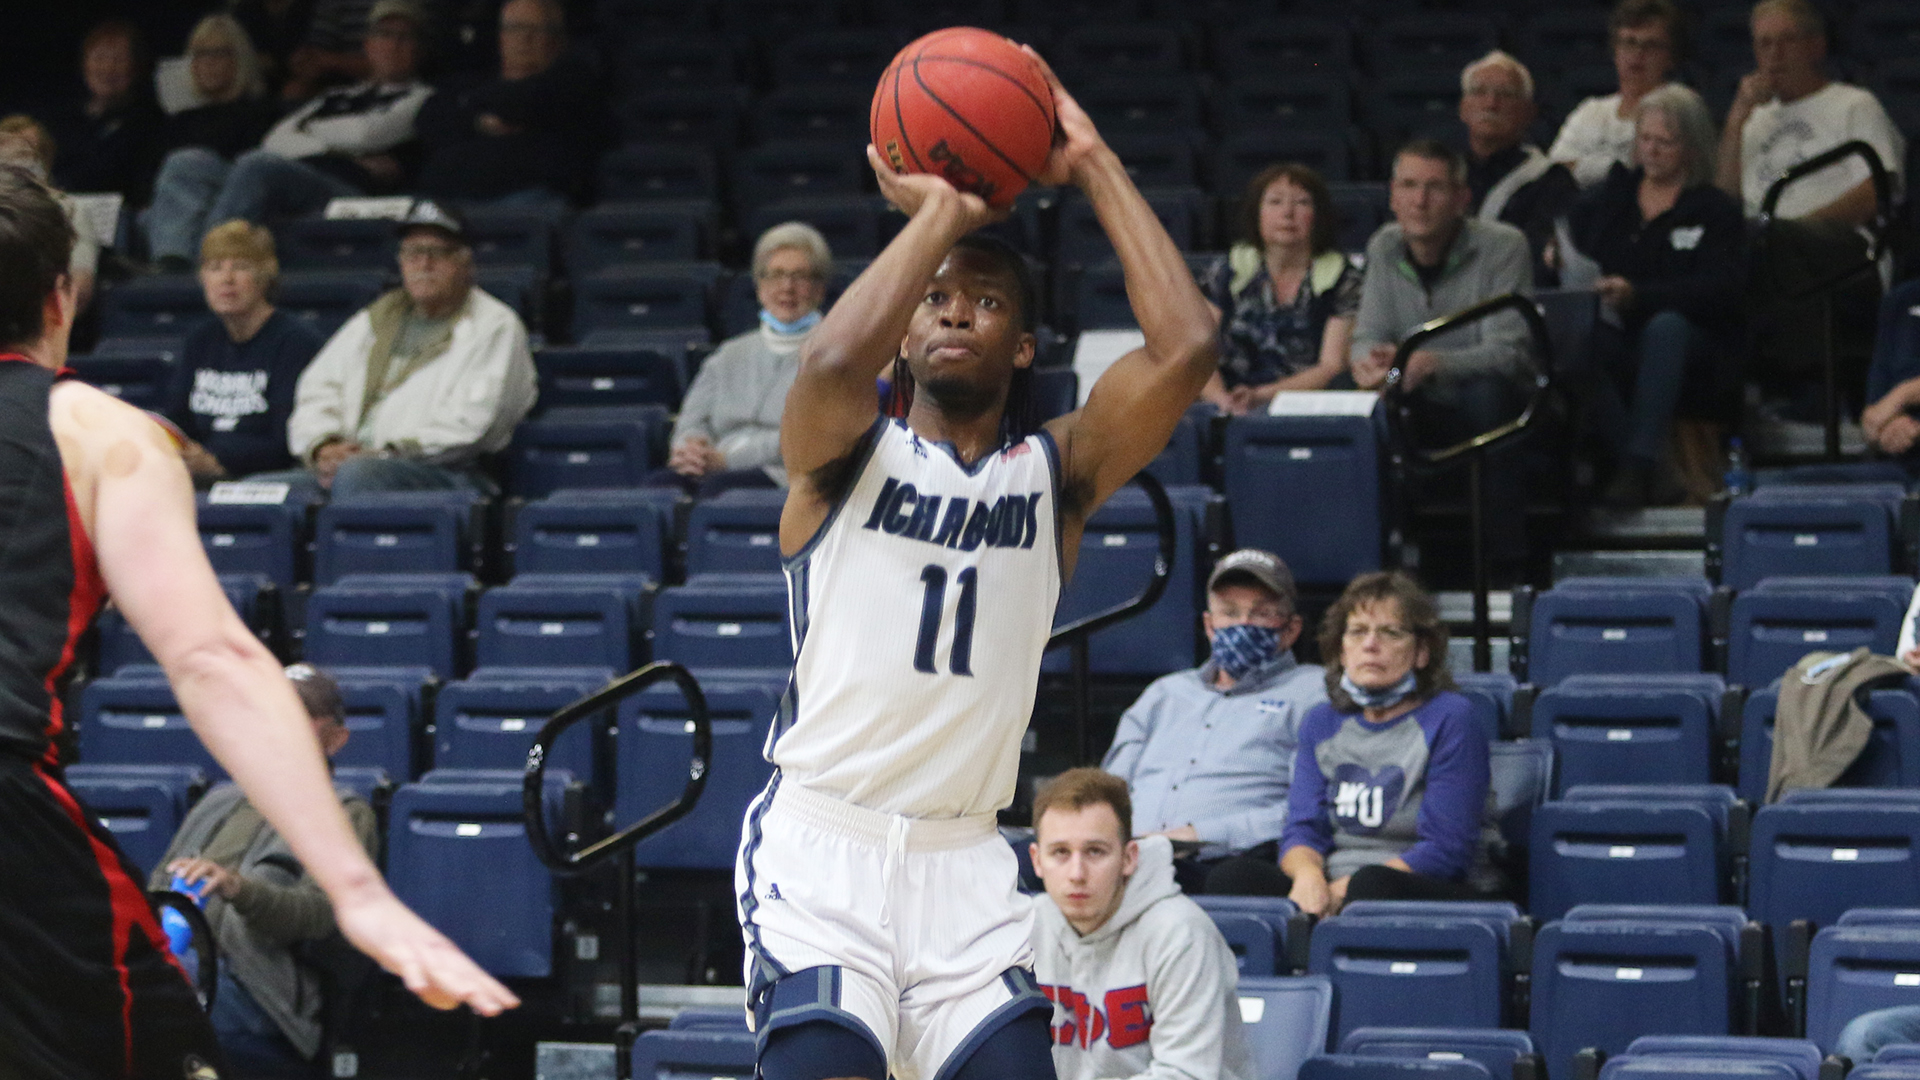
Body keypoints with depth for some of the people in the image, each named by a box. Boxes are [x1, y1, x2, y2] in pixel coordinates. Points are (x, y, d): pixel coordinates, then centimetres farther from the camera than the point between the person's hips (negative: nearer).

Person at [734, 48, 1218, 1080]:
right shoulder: (847, 451, 0)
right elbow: (835, 360, -25)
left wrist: (1093, 167, -4)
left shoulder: (1056, 470, 7)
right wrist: (937, 215, -14)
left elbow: (1184, 348, -9)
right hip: (819, 846, -3)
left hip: (963, 860, 3)